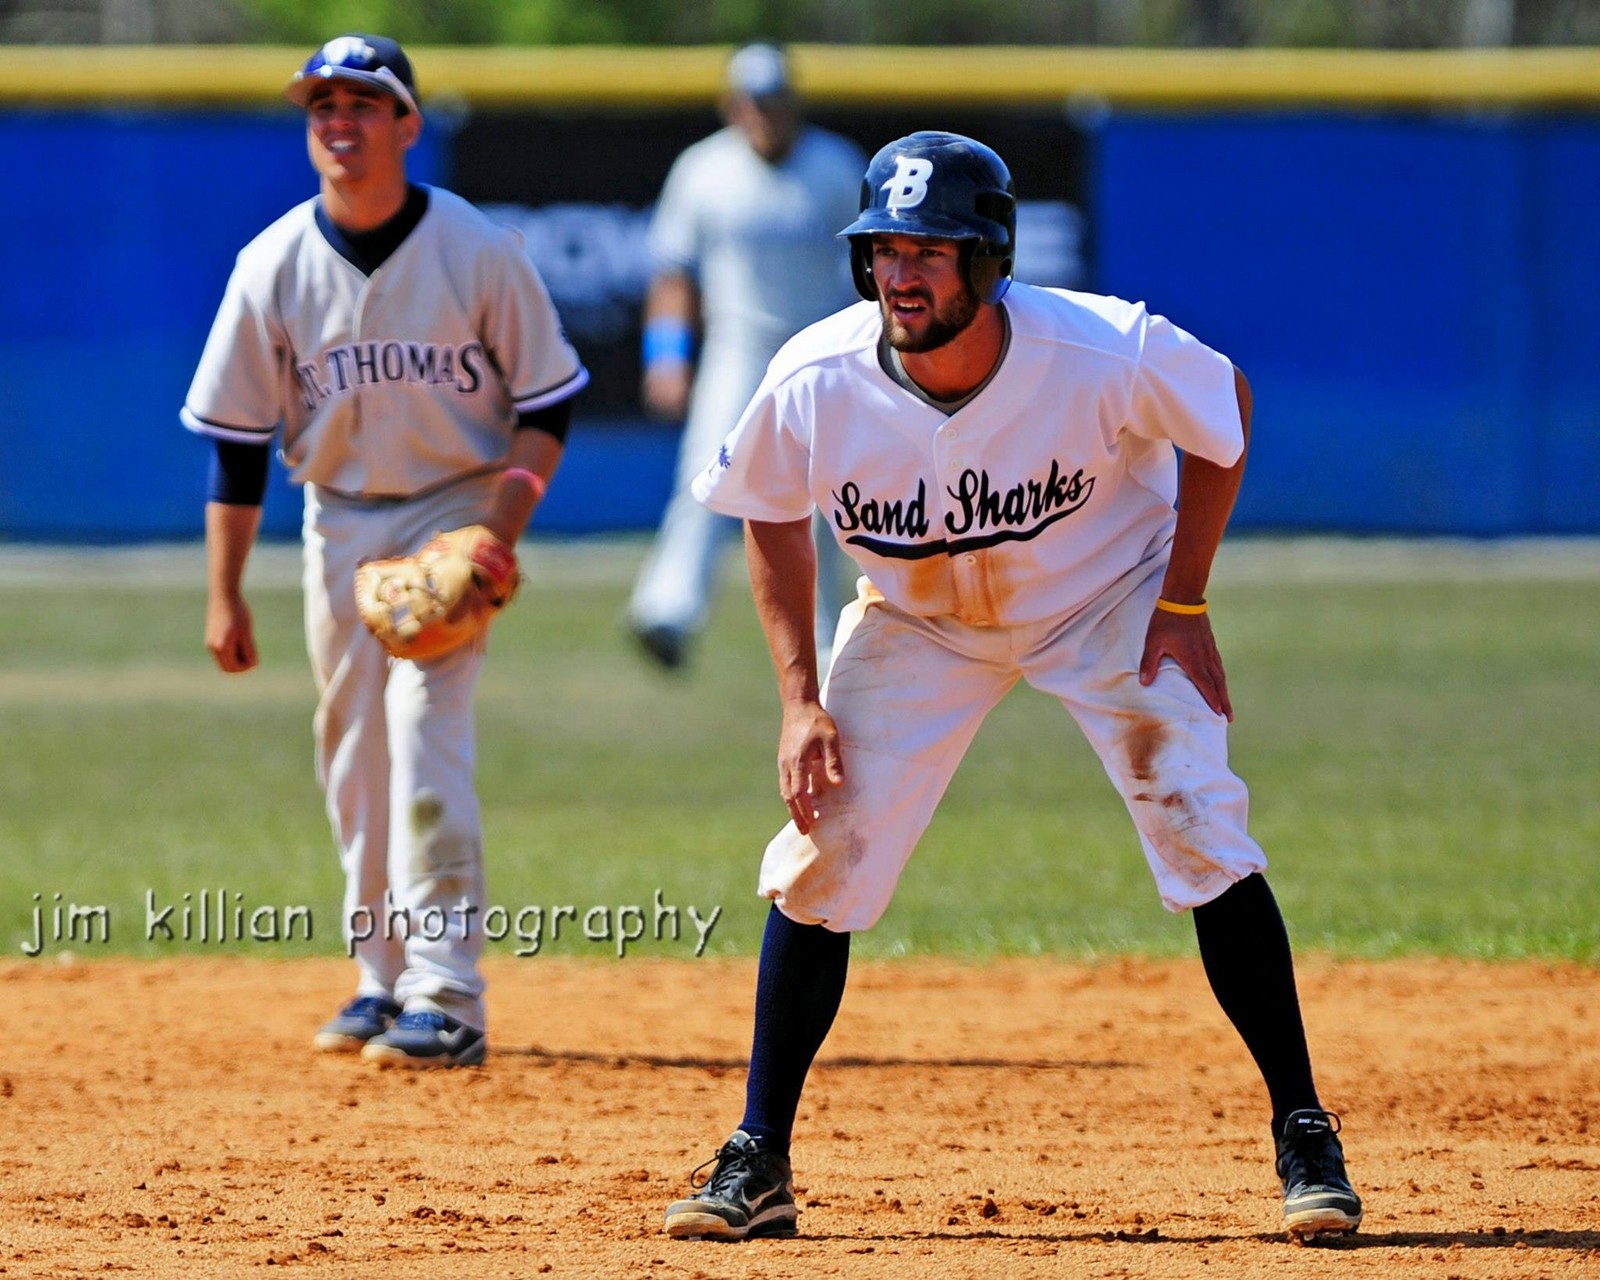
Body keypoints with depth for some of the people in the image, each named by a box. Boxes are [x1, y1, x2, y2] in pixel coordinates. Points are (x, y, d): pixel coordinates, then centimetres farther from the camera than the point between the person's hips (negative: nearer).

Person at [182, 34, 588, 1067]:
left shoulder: (478, 252, -12)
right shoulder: (274, 266, -5)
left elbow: (547, 401, -4)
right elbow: (237, 440, 0)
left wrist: (505, 526, -17)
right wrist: (224, 594, -2)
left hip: (455, 510, -4)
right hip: (340, 520, 4)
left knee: (425, 733, -16)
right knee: (352, 756, 7)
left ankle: (448, 1000, -18)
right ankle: (386, 981, 21)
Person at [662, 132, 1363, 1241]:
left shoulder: (1104, 353, -33)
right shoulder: (814, 385, -27)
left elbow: (1226, 412, -12)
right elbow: (773, 517, -5)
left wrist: (1183, 606, -14)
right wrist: (801, 698, -11)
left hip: (1106, 601, -2)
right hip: (916, 625, 2)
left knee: (1203, 836, -15)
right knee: (819, 859, -7)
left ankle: (1304, 1137, -3)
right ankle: (758, 1164, 5)